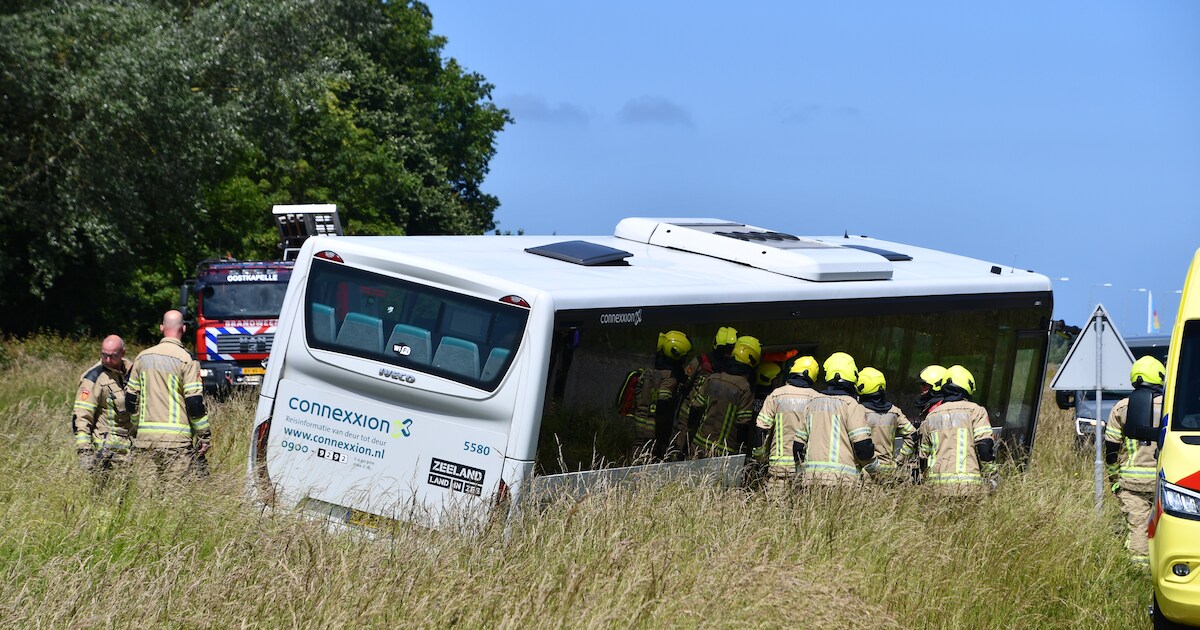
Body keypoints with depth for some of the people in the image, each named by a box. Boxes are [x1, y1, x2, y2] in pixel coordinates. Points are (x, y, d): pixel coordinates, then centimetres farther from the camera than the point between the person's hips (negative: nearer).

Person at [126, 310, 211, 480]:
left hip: (145, 440, 5)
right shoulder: (185, 360, -7)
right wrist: (205, 436, -1)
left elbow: (131, 399, 15)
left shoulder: (143, 357, 10)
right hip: (176, 440, -5)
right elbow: (194, 402, -10)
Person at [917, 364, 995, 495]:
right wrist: (991, 479, 0)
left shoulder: (931, 417, 17)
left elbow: (924, 456, 21)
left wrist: (928, 482, 30)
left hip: (937, 484, 4)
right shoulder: (975, 411, 2)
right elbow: (985, 446, -6)